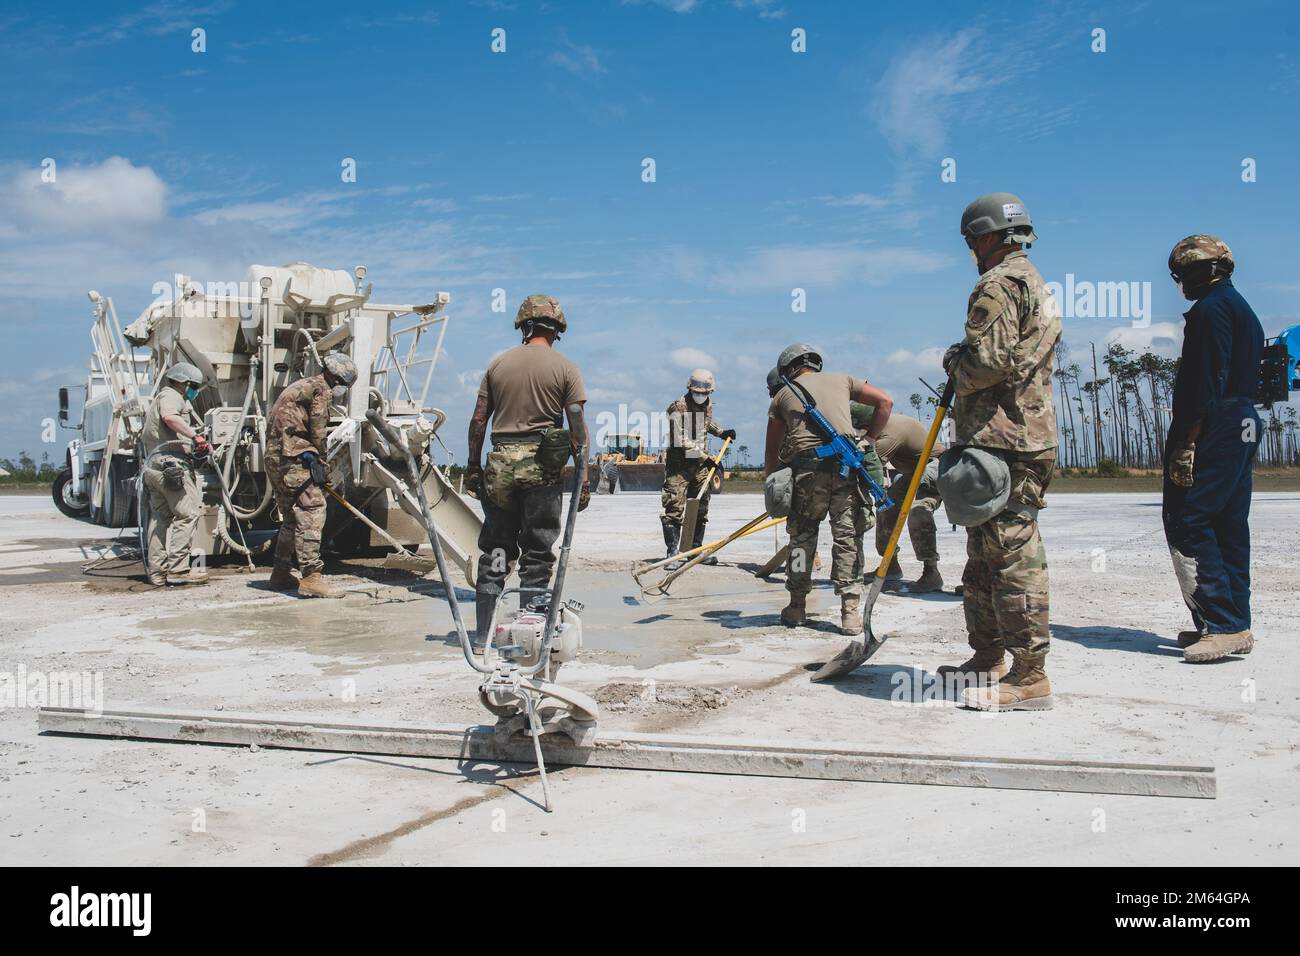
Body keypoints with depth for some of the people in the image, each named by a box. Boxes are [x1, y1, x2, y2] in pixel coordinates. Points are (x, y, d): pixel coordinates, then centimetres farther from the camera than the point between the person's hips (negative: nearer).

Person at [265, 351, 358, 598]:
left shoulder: (302, 385, 26)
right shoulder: (321, 389, -5)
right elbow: (317, 432, -8)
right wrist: (320, 464, 3)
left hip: (275, 455, 11)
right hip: (292, 457, -11)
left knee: (292, 517, 17)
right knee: (312, 510, -14)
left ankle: (281, 573, 23)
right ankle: (311, 577, -19)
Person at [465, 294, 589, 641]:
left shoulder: (497, 364, 8)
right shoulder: (565, 368, 0)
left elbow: (478, 421, 7)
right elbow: (577, 427, -5)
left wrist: (473, 467, 14)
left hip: (500, 464, 3)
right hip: (542, 467, -3)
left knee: (494, 549, 11)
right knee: (537, 551, 5)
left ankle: (483, 632, 14)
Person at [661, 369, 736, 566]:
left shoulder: (708, 405, 8)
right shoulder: (678, 409, -14)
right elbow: (681, 442, -20)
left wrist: (721, 432, 17)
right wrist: (706, 458, -23)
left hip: (700, 464, 7)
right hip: (679, 464, -7)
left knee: (700, 509, 10)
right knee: (675, 508, -10)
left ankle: (695, 550, 19)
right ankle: (672, 552, -6)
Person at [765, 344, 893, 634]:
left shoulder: (782, 394, 22)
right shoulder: (842, 379, 23)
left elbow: (771, 451, 22)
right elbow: (885, 402, 16)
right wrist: (868, 441, 18)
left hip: (806, 466, 0)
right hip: (846, 464, 0)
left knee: (801, 536, 14)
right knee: (848, 537, 4)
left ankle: (797, 607, 20)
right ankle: (851, 612, 0)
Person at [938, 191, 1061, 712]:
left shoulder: (998, 284, -9)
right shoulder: (1036, 285, 24)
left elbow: (990, 359, -21)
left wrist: (956, 365, -1)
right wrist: (964, 364, 16)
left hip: (1001, 440, -11)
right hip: (1028, 432, 11)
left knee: (1012, 552, -10)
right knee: (984, 554, 16)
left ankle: (1029, 676, -6)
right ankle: (988, 659, 23)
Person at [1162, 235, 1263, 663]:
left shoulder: (1210, 309, -9)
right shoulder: (1244, 311, 23)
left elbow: (1207, 383, -19)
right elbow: (1248, 380, 21)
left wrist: (1187, 442, -21)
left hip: (1212, 430, -11)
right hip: (1245, 428, 11)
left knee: (1188, 525, -12)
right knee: (1230, 528, 11)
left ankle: (1223, 625, -16)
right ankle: (1235, 625, 14)